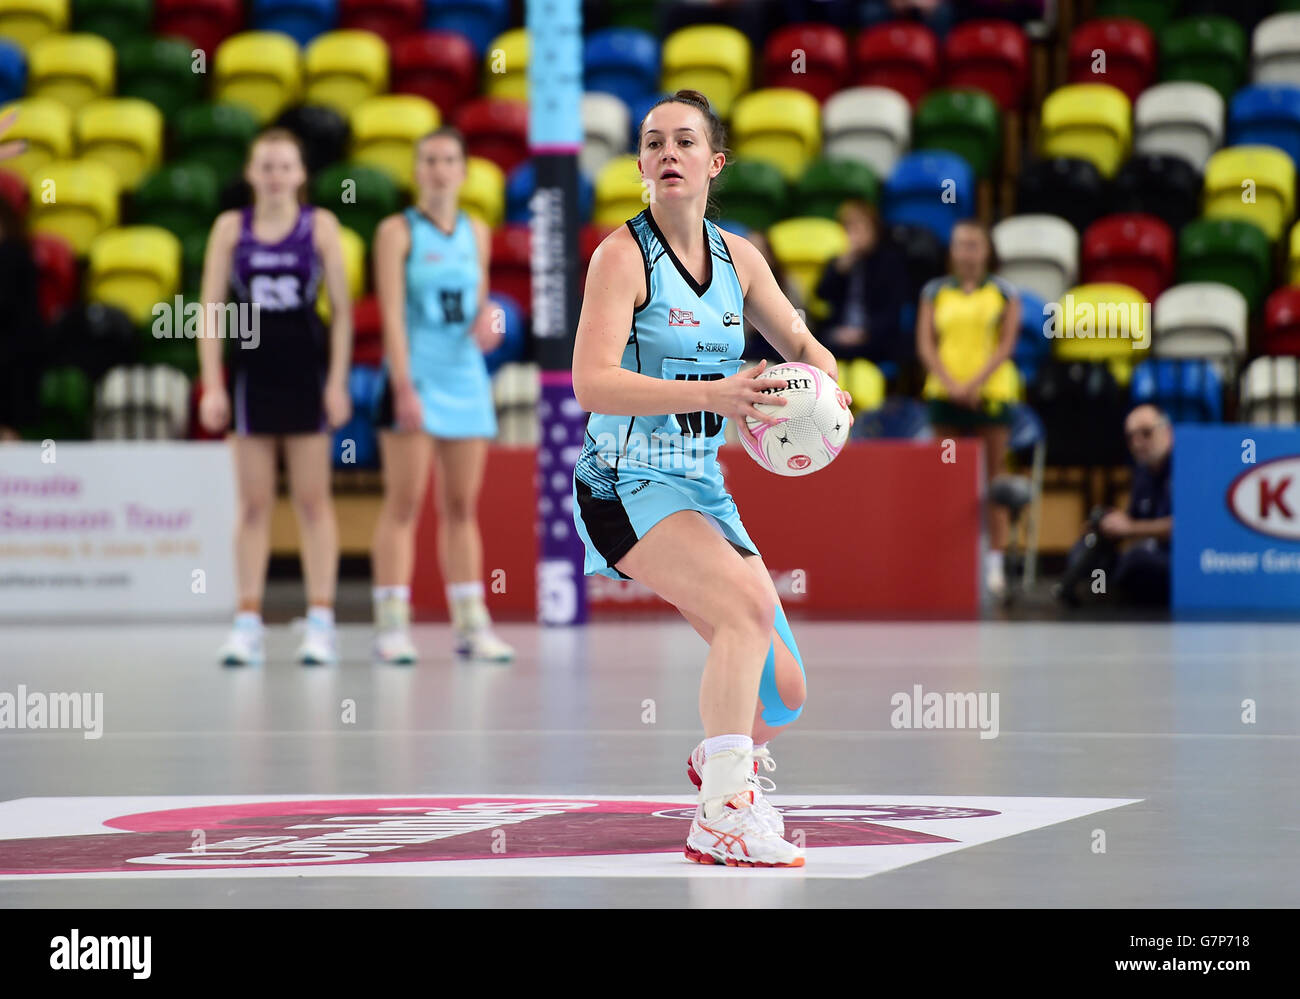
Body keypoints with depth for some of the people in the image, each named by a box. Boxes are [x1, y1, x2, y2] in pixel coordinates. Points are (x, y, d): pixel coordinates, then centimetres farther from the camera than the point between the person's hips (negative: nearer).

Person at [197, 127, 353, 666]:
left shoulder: (320, 226, 0)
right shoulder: (230, 227, 3)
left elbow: (342, 309, 1)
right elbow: (210, 308, 3)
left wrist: (338, 382, -6)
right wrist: (212, 385, -5)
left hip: (307, 369, -1)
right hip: (252, 370, 1)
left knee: (312, 500, 2)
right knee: (253, 503, 4)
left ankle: (320, 621, 4)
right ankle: (248, 623, 5)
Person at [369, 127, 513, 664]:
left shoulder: (476, 232, 12)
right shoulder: (398, 231, -3)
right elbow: (392, 314, -10)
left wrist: (487, 319, -4)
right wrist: (404, 388, -18)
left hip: (466, 379, 5)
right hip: (415, 379, -5)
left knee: (462, 507, 7)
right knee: (404, 503, -6)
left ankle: (471, 623, 9)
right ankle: (391, 625, -6)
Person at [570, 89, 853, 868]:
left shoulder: (737, 257, 7)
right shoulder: (623, 255, -10)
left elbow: (804, 347, 18)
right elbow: (593, 383, -22)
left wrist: (823, 380, -7)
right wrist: (714, 394, -32)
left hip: (703, 487, 6)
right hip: (627, 484, -6)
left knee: (782, 695, 4)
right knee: (749, 600, -32)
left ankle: (724, 756, 40)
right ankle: (721, 815, -27)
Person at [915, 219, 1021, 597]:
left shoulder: (1004, 293, 6)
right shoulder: (935, 292, 10)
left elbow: (1006, 344, -1)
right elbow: (925, 344, 5)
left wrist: (975, 384, -12)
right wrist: (950, 383, -10)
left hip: (991, 392, -2)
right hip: (945, 393, 2)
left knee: (993, 478, -3)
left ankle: (995, 562, -4)